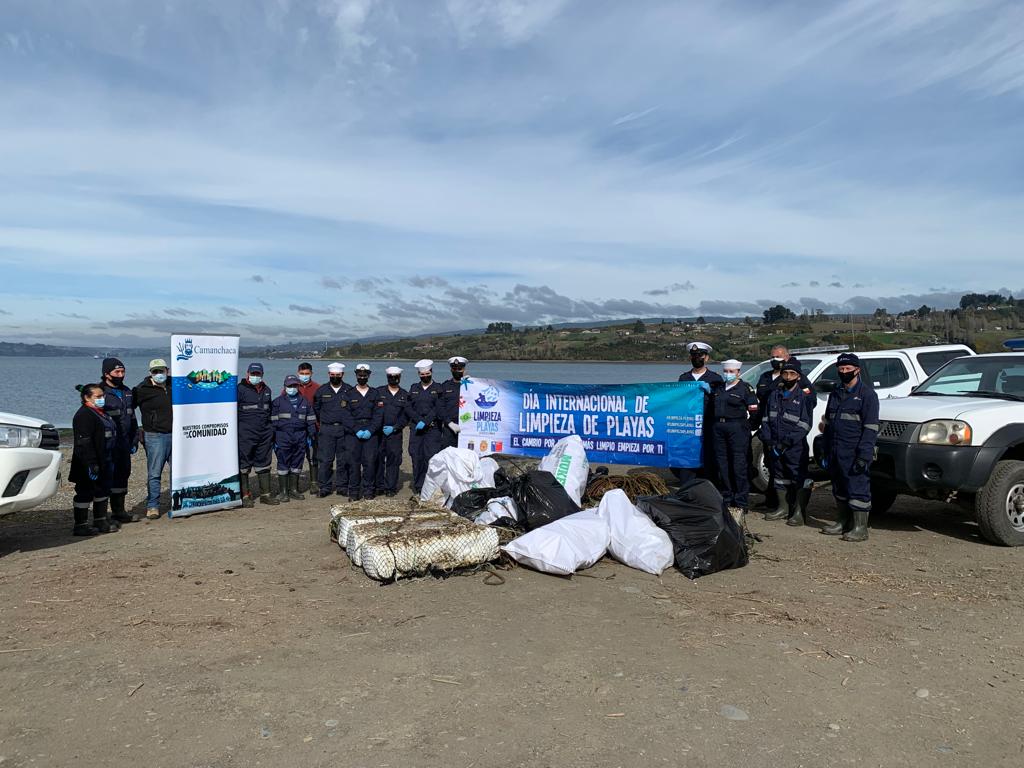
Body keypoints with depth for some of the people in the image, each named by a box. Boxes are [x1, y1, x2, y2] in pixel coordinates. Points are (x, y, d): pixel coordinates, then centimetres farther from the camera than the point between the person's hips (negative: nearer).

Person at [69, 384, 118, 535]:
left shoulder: (101, 413, 16)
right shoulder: (84, 415, -16)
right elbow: (84, 443, -22)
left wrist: (109, 462, 22)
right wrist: (91, 464, -26)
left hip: (104, 463, 10)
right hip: (90, 466, -10)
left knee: (103, 491, 16)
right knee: (85, 493, -3)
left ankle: (101, 521, 26)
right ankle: (80, 526, 3)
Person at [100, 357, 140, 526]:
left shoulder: (127, 392, 16)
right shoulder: (101, 393, -8)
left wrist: (134, 441, 18)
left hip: (124, 443, 8)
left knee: (123, 474, 12)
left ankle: (119, 511, 23)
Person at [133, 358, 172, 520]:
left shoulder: (173, 386, 10)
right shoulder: (142, 390, -4)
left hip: (175, 435, 5)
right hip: (155, 436, -5)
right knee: (154, 473, -1)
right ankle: (152, 506, 8)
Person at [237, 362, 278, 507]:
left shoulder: (266, 390, 15)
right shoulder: (240, 389, -5)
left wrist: (271, 430, 19)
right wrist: (236, 432, -11)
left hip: (264, 434, 6)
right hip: (246, 434, -6)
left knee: (264, 463, 10)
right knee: (243, 465, 0)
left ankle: (265, 494, 17)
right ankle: (245, 496, 8)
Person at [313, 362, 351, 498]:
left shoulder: (349, 390, 5)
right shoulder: (321, 391, 7)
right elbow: (316, 409, 16)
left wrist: (348, 423, 1)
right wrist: (323, 422, 14)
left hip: (344, 430, 0)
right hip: (327, 430, 0)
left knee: (343, 460, 4)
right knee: (326, 460, -3)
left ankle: (342, 487, 13)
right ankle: (324, 487, 5)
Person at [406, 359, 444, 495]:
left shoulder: (438, 388, 6)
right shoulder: (414, 388, 16)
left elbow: (439, 409, -5)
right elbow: (408, 408, 8)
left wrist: (425, 422, -14)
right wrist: (419, 420, -7)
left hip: (433, 428, -3)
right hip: (416, 428, 3)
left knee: (431, 457, -8)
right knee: (416, 457, 1)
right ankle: (418, 486, 9)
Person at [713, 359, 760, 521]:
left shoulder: (745, 388, 1)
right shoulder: (719, 388, 19)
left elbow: (754, 410, -2)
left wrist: (744, 423, -1)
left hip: (737, 428, -6)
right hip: (719, 428, 6)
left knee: (739, 466, -7)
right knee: (723, 466, 6)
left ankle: (741, 503, -2)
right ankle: (727, 501, 14)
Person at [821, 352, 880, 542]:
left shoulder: (867, 393, -5)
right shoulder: (835, 394, 18)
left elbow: (870, 428, -11)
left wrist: (864, 455, -18)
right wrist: (826, 452, 16)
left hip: (854, 453, -7)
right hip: (836, 453, 7)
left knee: (858, 489, -6)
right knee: (839, 490, 14)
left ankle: (860, 528, 1)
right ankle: (844, 522, 25)